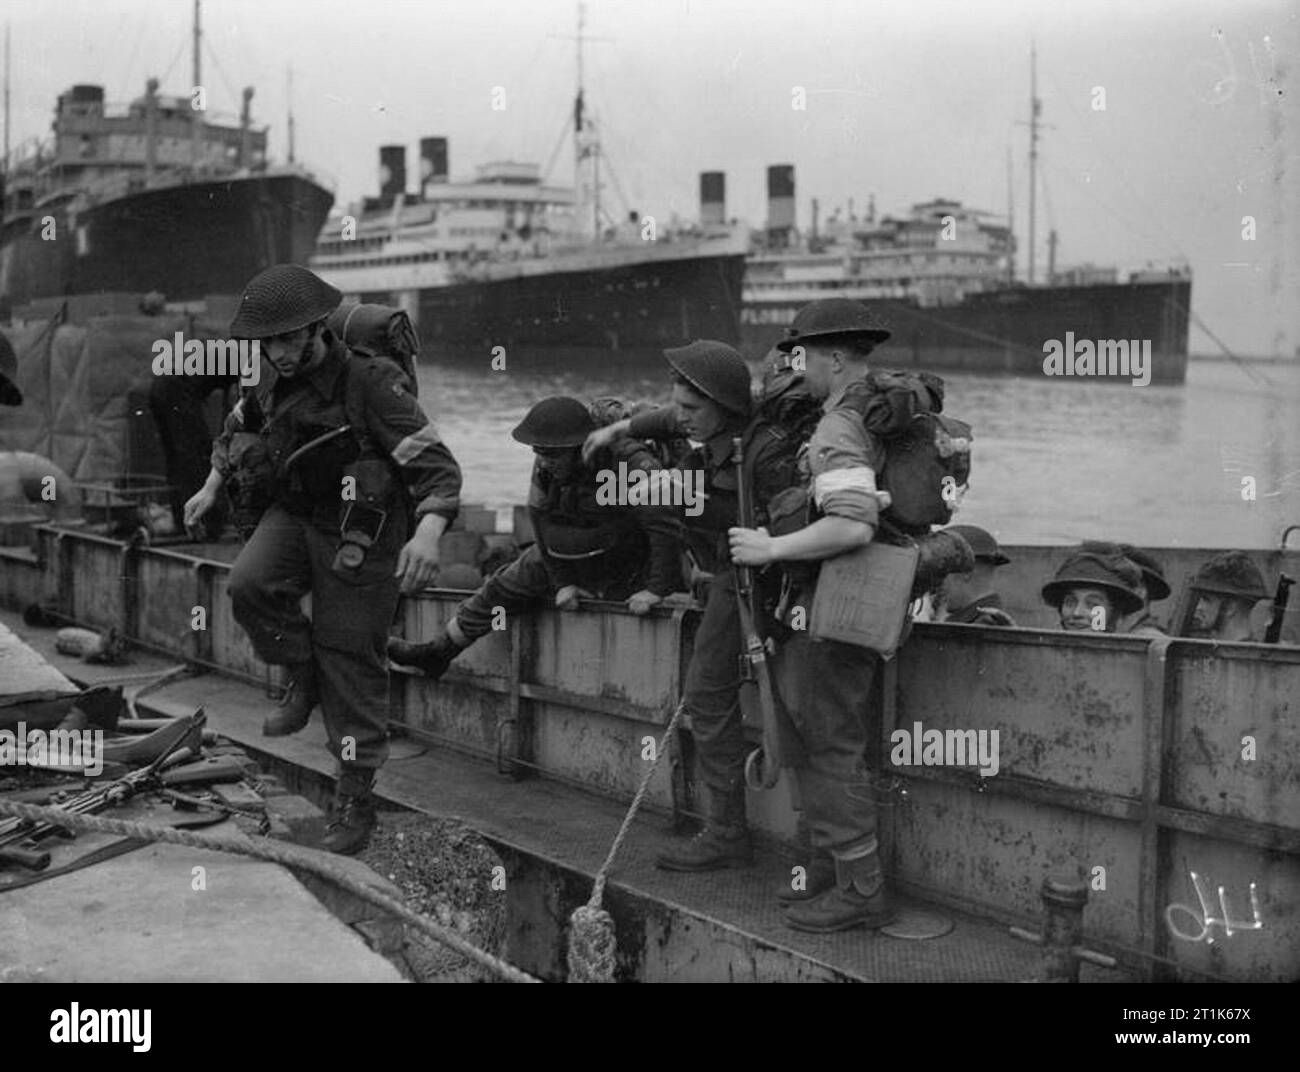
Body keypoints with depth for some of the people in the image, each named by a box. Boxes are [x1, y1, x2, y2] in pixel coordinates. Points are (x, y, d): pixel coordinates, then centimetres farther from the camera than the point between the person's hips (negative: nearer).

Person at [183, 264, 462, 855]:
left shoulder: (369, 382, -22)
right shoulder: (273, 378, -1)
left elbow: (436, 464, -27)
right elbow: (238, 427, 24)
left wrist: (428, 534, -42)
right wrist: (211, 486, 20)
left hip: (359, 534, -5)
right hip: (293, 513, 6)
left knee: (351, 663, -1)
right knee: (248, 584, -24)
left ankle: (355, 798, 14)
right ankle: (304, 675, 5)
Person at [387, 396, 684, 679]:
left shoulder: (629, 463, -34)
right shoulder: (546, 466, -14)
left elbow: (664, 526, -36)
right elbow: (544, 524, -8)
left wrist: (656, 589, -36)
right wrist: (562, 582, -12)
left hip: (623, 570, -5)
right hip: (568, 562, 5)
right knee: (503, 587, 7)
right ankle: (437, 653, 20)